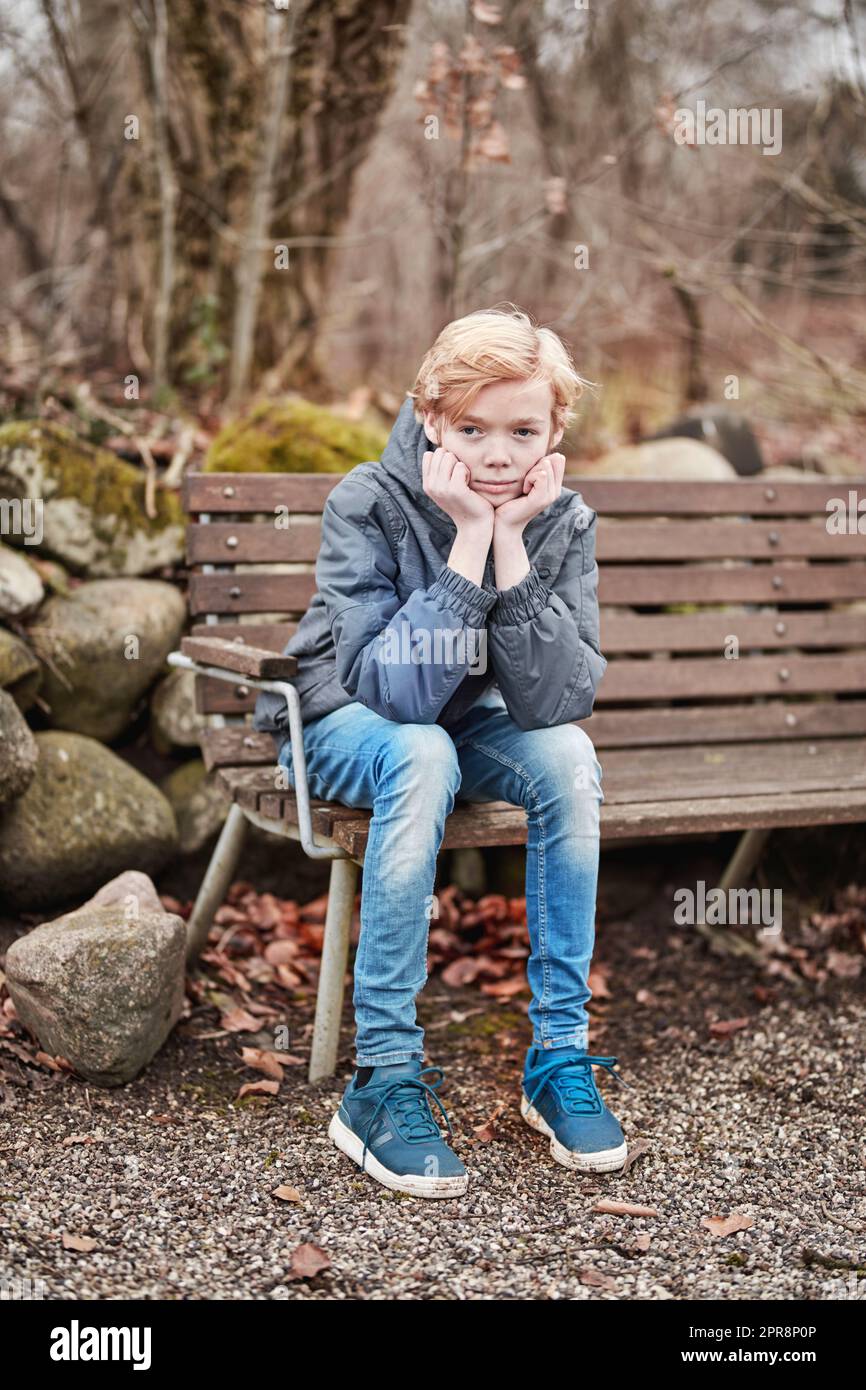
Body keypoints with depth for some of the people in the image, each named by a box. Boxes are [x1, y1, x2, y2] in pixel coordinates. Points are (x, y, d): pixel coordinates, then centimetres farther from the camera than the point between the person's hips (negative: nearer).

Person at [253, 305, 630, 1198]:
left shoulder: (563, 524, -14)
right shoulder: (369, 505, -24)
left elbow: (557, 703, -25)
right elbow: (391, 693, -33)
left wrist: (511, 546, -32)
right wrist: (467, 545, -37)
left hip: (468, 727, 3)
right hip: (338, 725, -3)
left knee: (568, 755, -27)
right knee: (423, 755, -36)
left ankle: (560, 1057, -16)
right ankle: (384, 1078, -29)